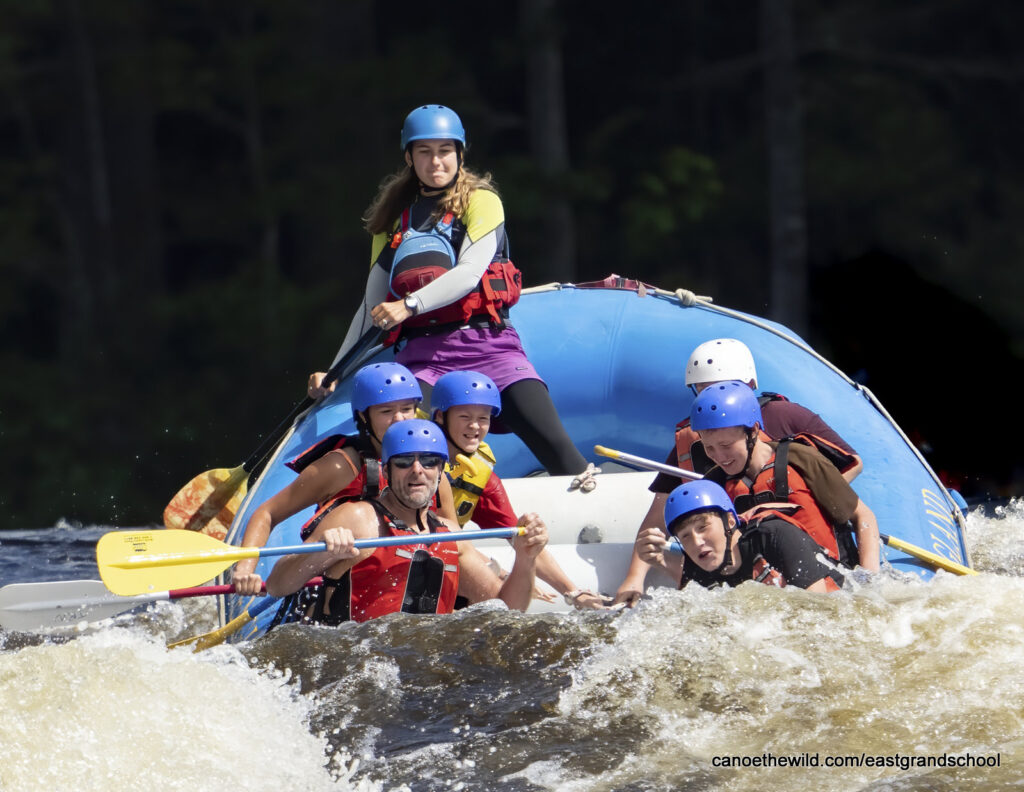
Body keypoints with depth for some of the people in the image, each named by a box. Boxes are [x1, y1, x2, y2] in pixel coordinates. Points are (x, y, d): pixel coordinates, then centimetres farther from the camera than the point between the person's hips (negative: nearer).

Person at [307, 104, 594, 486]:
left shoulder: (480, 201, 7)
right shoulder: (395, 218, 19)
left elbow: (470, 272, -9)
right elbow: (372, 306, 23)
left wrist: (410, 305, -22)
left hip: (487, 343, -2)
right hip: (422, 352, 3)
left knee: (553, 444, -19)